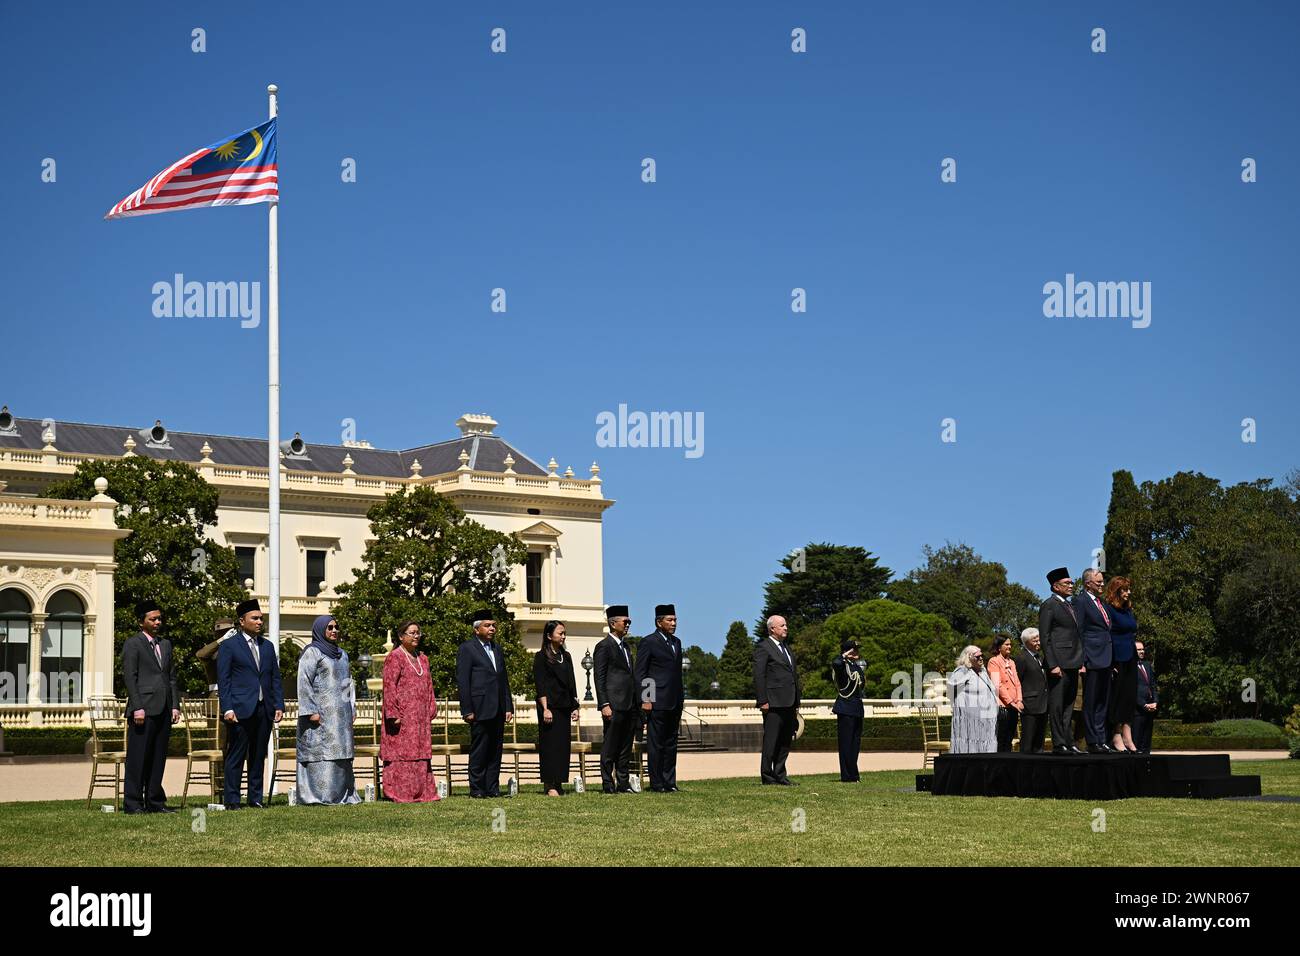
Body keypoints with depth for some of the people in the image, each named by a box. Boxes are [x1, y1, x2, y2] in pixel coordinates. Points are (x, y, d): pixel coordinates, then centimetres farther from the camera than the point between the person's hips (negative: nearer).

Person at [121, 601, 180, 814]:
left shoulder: (166, 644, 19)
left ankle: (155, 802, 14)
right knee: (138, 758, -5)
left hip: (164, 710, 7)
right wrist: (137, 707, -15)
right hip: (143, 709, -6)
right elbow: (129, 677, -8)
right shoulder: (132, 644, -2)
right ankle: (133, 803, -2)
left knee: (158, 758, 9)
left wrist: (175, 705, 10)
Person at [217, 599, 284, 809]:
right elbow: (223, 680, -4)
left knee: (258, 756, 8)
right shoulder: (229, 646, 1)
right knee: (236, 756, -4)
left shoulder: (268, 646, 17)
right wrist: (227, 708, -13)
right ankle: (232, 800, -1)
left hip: (264, 710, 5)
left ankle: (255, 798, 13)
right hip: (240, 710, -5)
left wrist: (279, 705, 7)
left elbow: (275, 678, 17)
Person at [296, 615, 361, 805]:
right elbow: (303, 682, -11)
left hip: (341, 714, 8)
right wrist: (311, 711, -17)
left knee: (340, 754, 8)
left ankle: (343, 794, 11)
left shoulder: (342, 654, 18)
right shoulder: (311, 652, -5)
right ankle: (317, 795, -8)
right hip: (321, 713, -7)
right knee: (319, 751, -9)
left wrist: (352, 709, 14)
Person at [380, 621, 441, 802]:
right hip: (402, 716, -8)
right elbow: (389, 686, -12)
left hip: (420, 717, 8)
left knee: (420, 754, 9)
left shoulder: (423, 659, 18)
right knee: (400, 753, -7)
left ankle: (422, 792, 13)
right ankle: (398, 793, -4)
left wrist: (431, 710, 12)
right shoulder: (394, 657, -6)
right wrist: (393, 714, -18)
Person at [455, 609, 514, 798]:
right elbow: (462, 682, -8)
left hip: (498, 711, 7)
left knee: (496, 751, 7)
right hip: (480, 710, -7)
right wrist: (467, 710, -13)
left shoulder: (497, 649, 18)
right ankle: (477, 789, 2)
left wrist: (509, 707, 12)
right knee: (479, 752, -3)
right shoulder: (467, 649, -3)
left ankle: (493, 788, 11)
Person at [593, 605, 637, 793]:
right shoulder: (604, 646, -7)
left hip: (629, 705, 8)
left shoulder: (625, 645, 19)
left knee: (626, 746, 10)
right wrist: (604, 705, -17)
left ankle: (623, 783, 14)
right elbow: (599, 678, -10)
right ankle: (608, 785, 0)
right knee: (610, 747, -3)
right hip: (614, 705, -8)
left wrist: (636, 702, 18)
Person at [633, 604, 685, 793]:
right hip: (657, 703, -7)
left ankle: (669, 782, 14)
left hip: (674, 703, 7)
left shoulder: (676, 642, 17)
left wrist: (680, 699, 18)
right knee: (655, 745, -3)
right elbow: (640, 674, -7)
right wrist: (645, 700, -13)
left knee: (671, 744, 9)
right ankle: (657, 784, 0)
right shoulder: (648, 642, -5)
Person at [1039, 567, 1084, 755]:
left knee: (1068, 705, 11)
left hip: (1073, 664, 9)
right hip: (1059, 663, -9)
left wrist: (1082, 661, 14)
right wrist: (1052, 665, -18)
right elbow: (1044, 637, -11)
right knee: (1057, 705, -5)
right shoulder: (1048, 606, -6)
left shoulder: (1071, 605, 20)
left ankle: (1068, 742, 15)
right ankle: (1059, 744, -4)